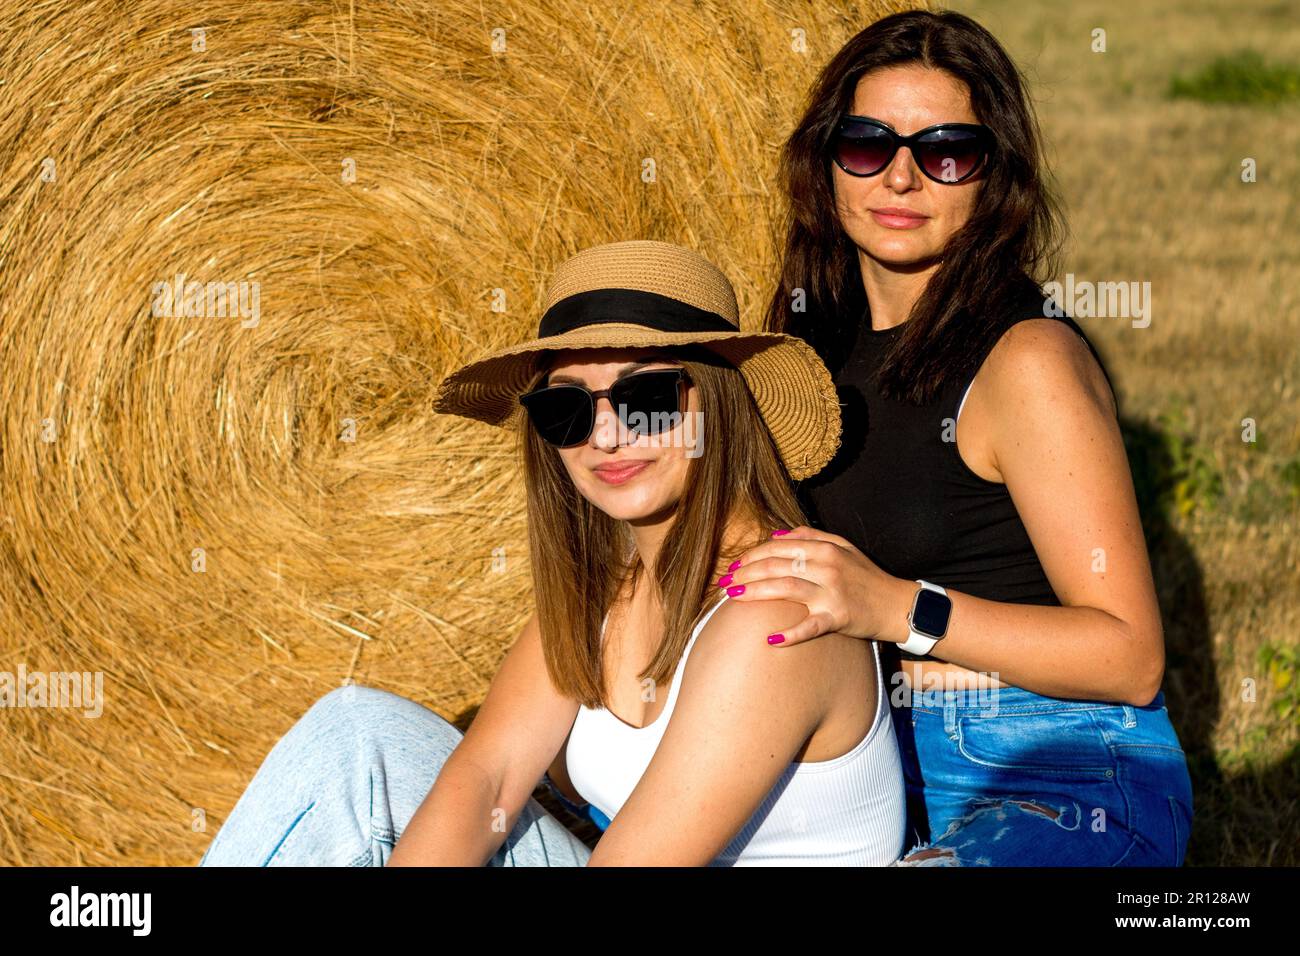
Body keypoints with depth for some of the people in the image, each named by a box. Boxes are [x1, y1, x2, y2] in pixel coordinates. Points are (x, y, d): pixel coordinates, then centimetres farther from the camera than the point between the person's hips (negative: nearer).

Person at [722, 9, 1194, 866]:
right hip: (896, 770, 8)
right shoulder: (822, 338, 8)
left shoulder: (1027, 361, -15)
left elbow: (1130, 656, -18)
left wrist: (899, 609, -26)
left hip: (1066, 789, -8)